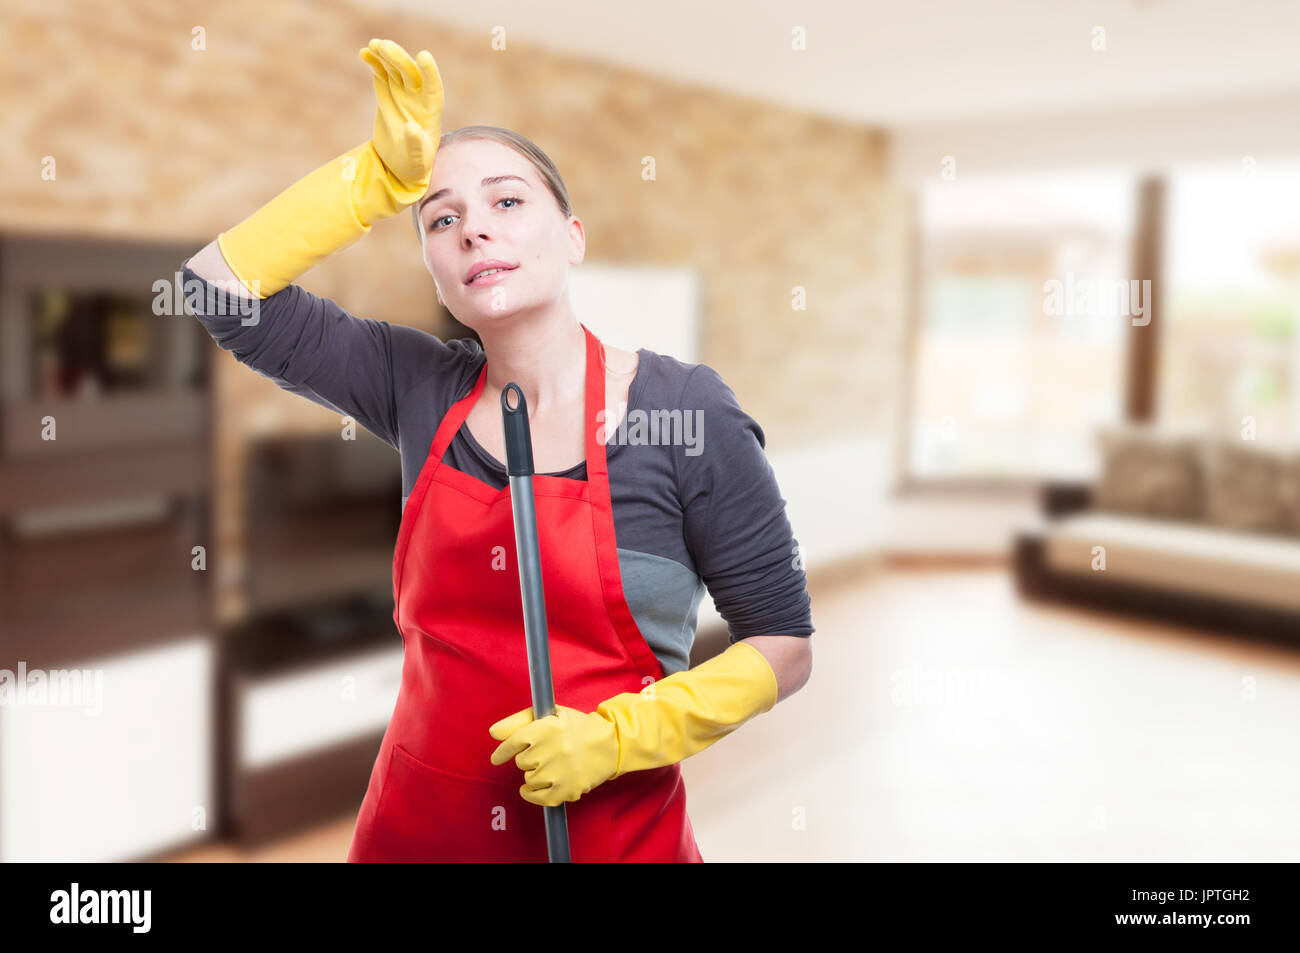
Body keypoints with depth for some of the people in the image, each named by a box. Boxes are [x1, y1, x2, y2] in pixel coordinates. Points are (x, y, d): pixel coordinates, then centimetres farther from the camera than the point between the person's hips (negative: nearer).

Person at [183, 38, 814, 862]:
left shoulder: (685, 410, -14)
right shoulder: (424, 390, -2)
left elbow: (785, 646, -9)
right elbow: (221, 286, -1)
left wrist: (613, 735, -20)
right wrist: (381, 173, -9)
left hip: (611, 829, -3)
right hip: (418, 822, 4)